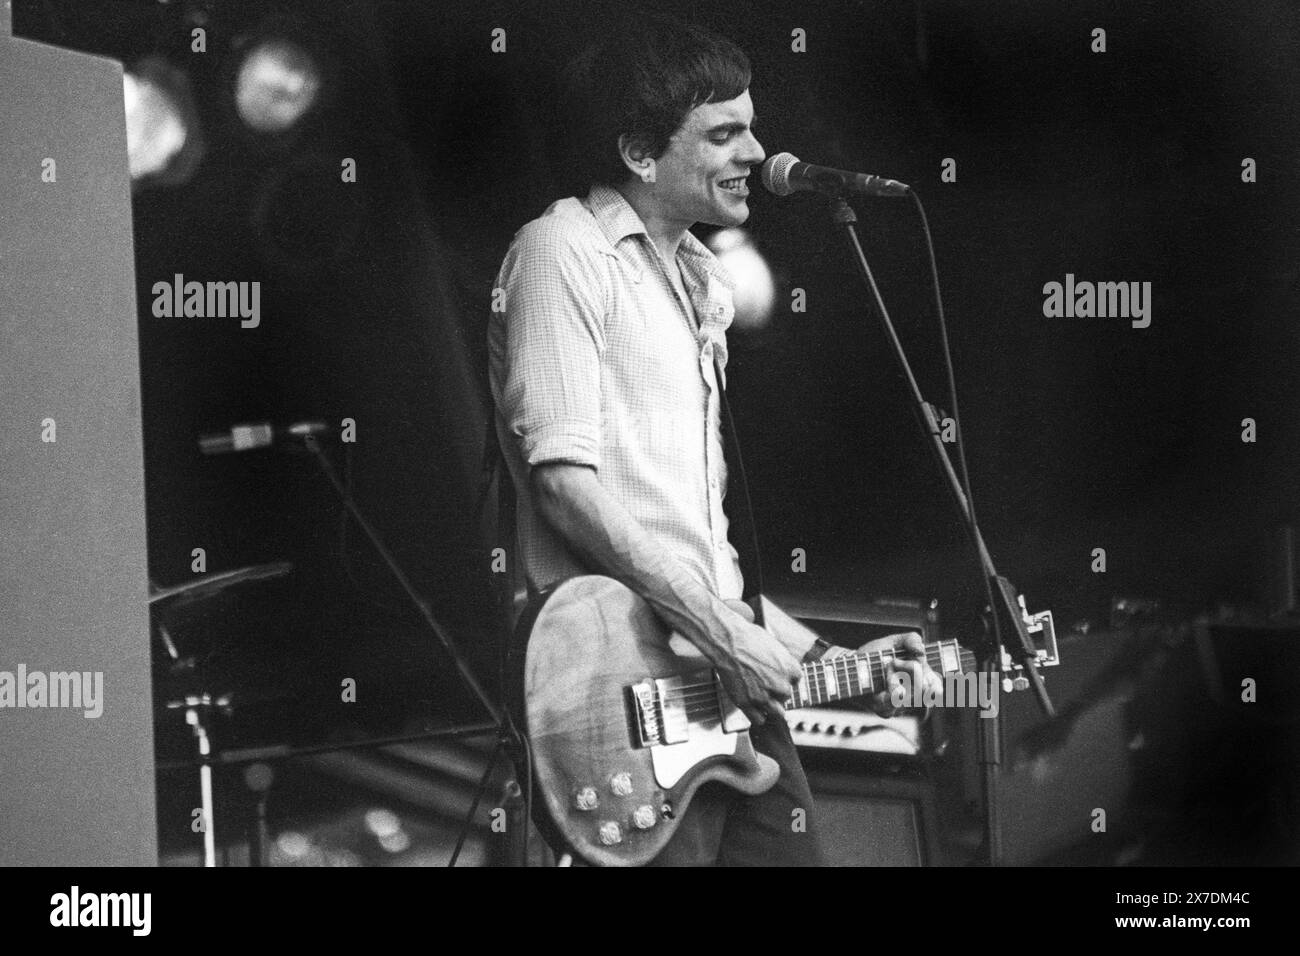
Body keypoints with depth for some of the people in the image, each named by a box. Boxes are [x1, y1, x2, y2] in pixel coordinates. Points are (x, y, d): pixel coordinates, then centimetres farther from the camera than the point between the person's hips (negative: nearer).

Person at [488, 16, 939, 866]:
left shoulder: (702, 281, 21)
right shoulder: (564, 255, -5)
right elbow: (564, 477, -15)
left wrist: (827, 659, 17)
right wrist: (718, 628, -18)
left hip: (731, 673, 8)